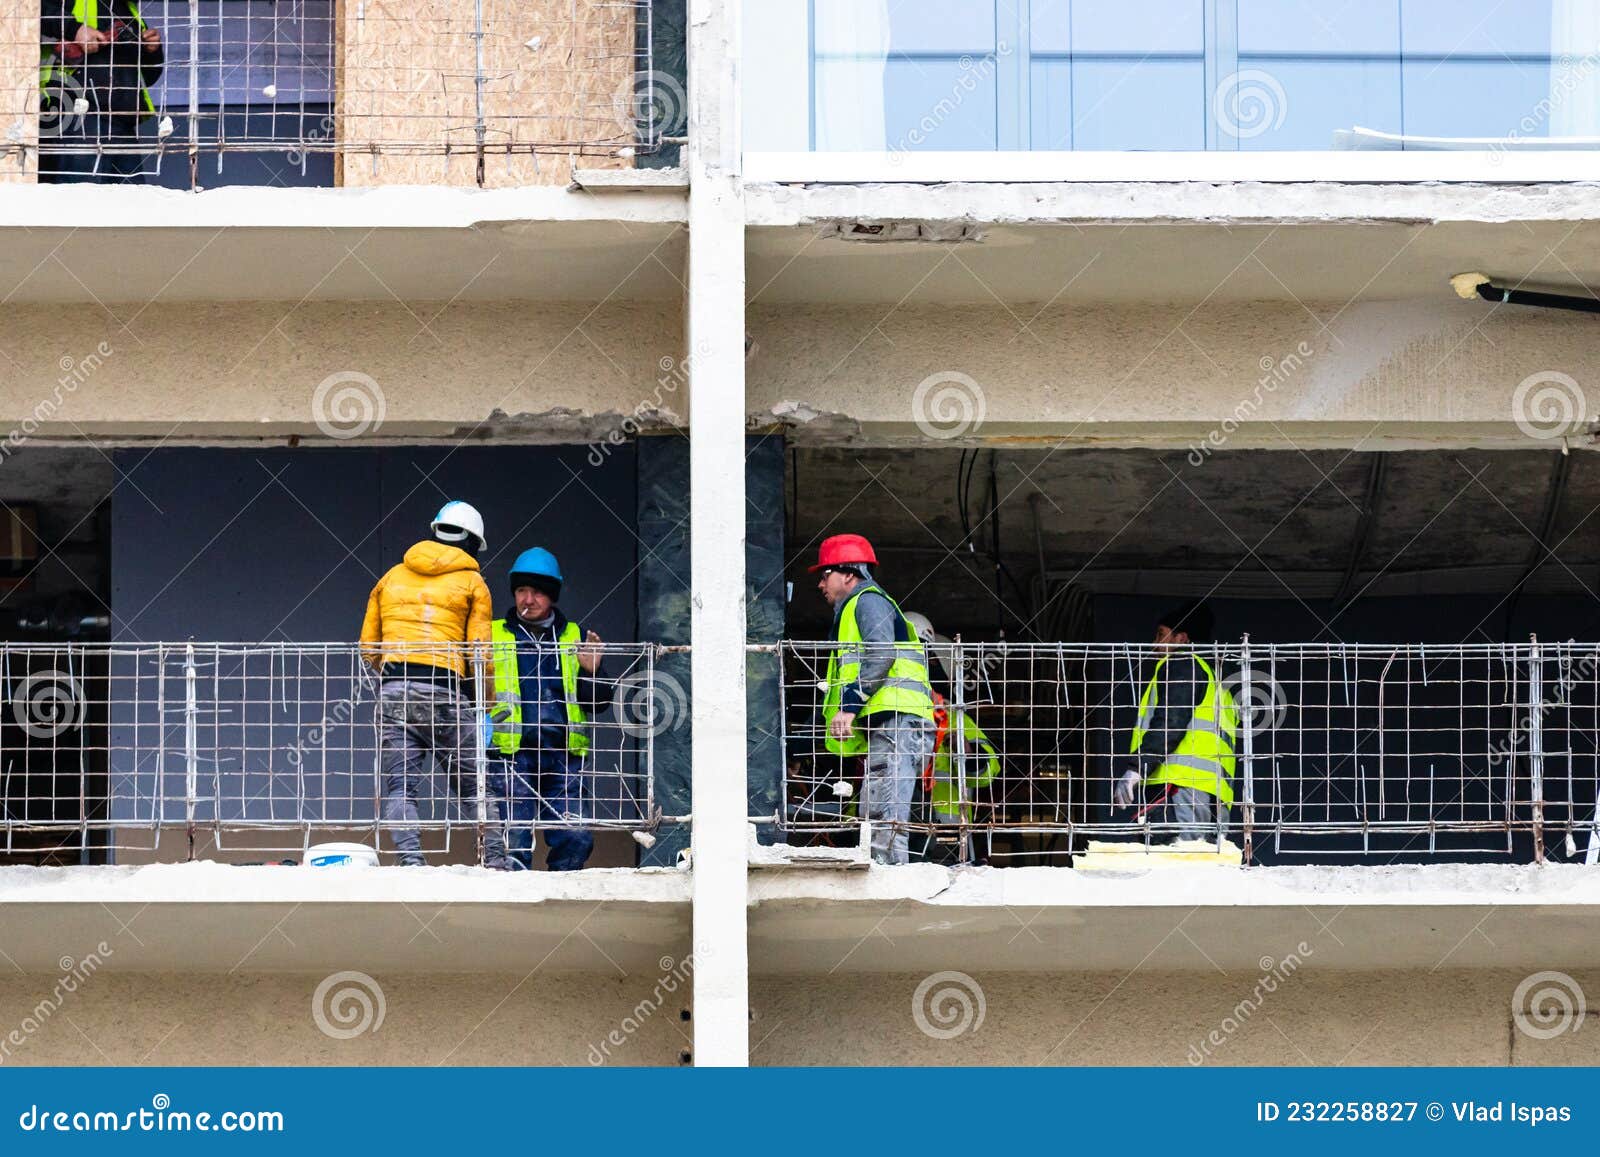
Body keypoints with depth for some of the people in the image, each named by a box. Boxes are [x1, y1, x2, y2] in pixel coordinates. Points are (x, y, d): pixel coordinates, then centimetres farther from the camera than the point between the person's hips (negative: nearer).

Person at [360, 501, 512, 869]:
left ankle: (410, 859, -19)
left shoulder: (392, 577, 19)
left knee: (399, 787, -1)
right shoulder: (471, 582, 9)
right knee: (477, 786, 5)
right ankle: (496, 860, -4)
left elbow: (368, 645, 19)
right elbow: (479, 650, 1)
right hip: (444, 693, -2)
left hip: (391, 690, 2)